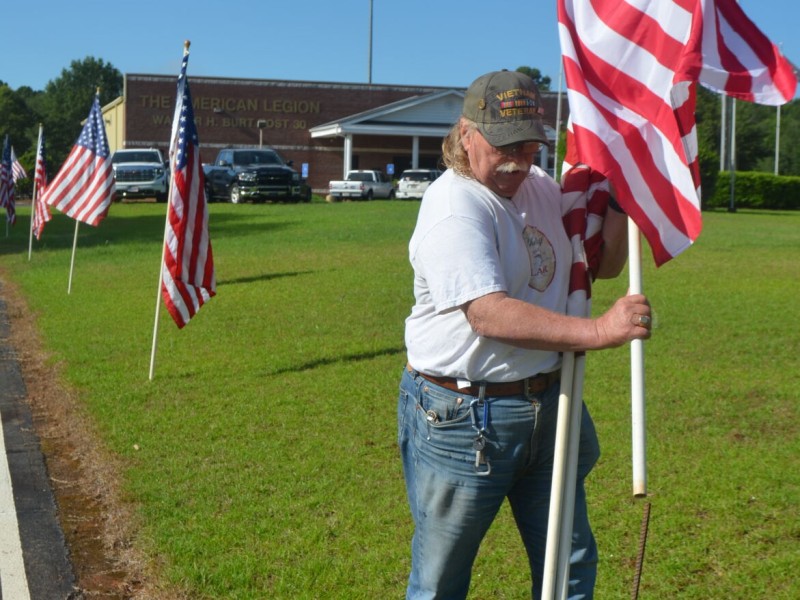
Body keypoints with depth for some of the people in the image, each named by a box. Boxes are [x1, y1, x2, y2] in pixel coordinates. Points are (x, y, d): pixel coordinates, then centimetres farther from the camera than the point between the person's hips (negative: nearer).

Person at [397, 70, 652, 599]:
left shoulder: (541, 187, 9)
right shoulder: (455, 206, -18)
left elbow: (602, 264, 19)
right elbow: (487, 314, -31)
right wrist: (597, 331, -36)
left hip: (546, 406, 8)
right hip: (462, 417, -8)